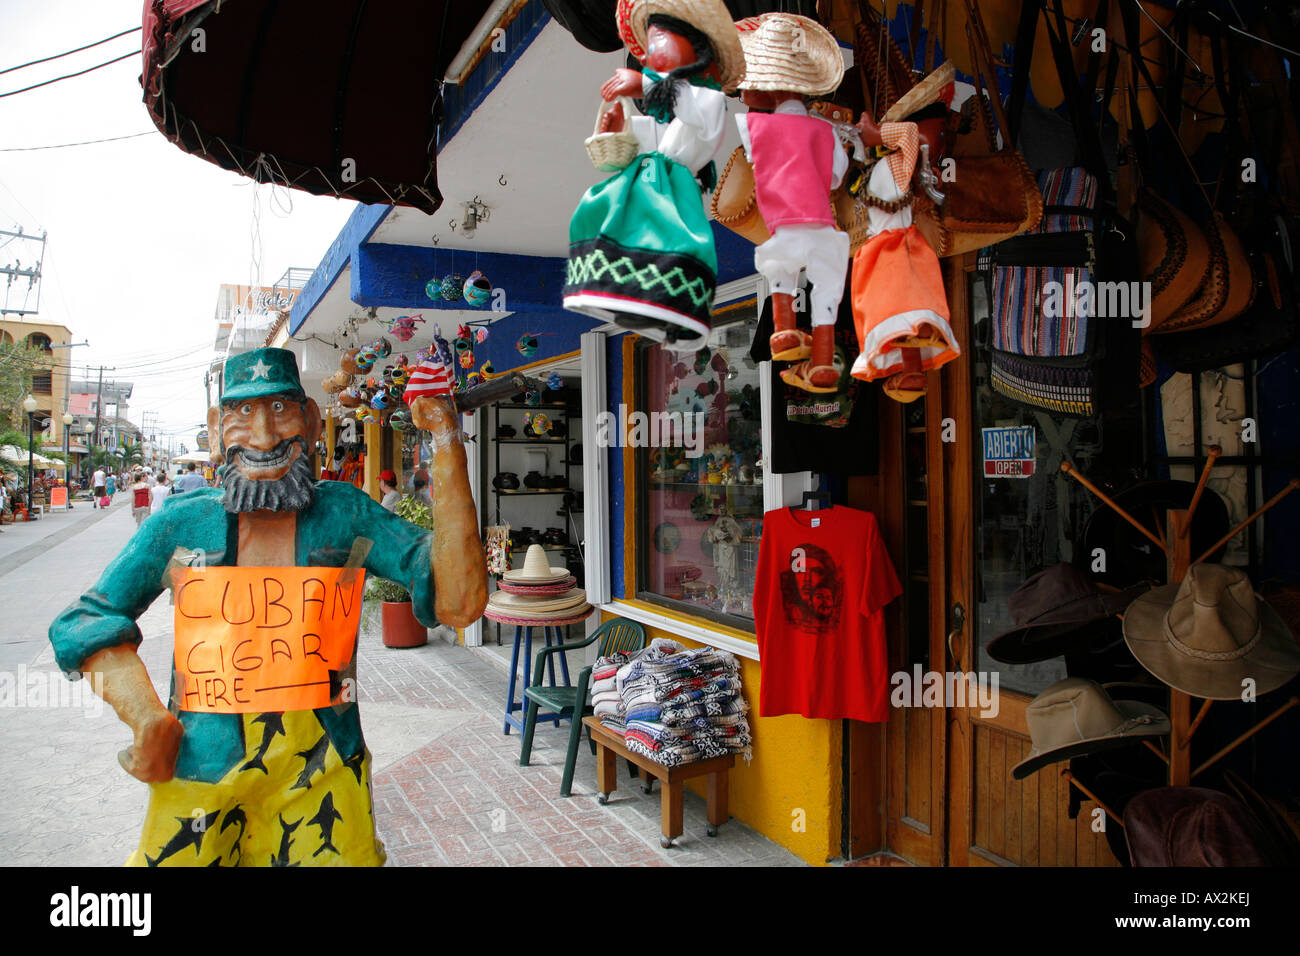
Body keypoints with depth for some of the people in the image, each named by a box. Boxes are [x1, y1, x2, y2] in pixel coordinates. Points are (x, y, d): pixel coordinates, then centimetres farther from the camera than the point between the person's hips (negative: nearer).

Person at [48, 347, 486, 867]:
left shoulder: (345, 515, -7)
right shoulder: (182, 524, -3)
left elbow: (459, 603, -20)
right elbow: (86, 623, 7)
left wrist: (446, 444, -27)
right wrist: (149, 720, -10)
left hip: (320, 781, -1)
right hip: (196, 776, 1)